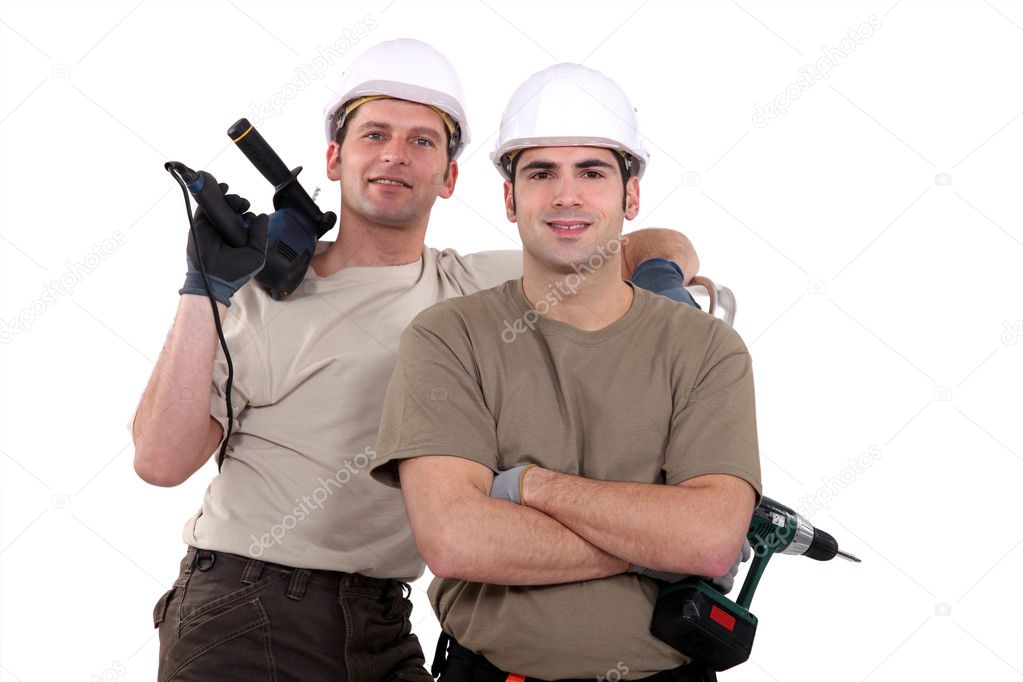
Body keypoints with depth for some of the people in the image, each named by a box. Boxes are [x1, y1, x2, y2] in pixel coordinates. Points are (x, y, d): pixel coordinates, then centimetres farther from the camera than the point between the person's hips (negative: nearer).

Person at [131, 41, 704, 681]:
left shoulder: (480, 289, 7)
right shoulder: (261, 295, -2)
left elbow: (660, 245, 13)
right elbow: (162, 461, -10)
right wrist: (203, 292, -13)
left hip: (384, 628, 3)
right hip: (242, 623, -3)